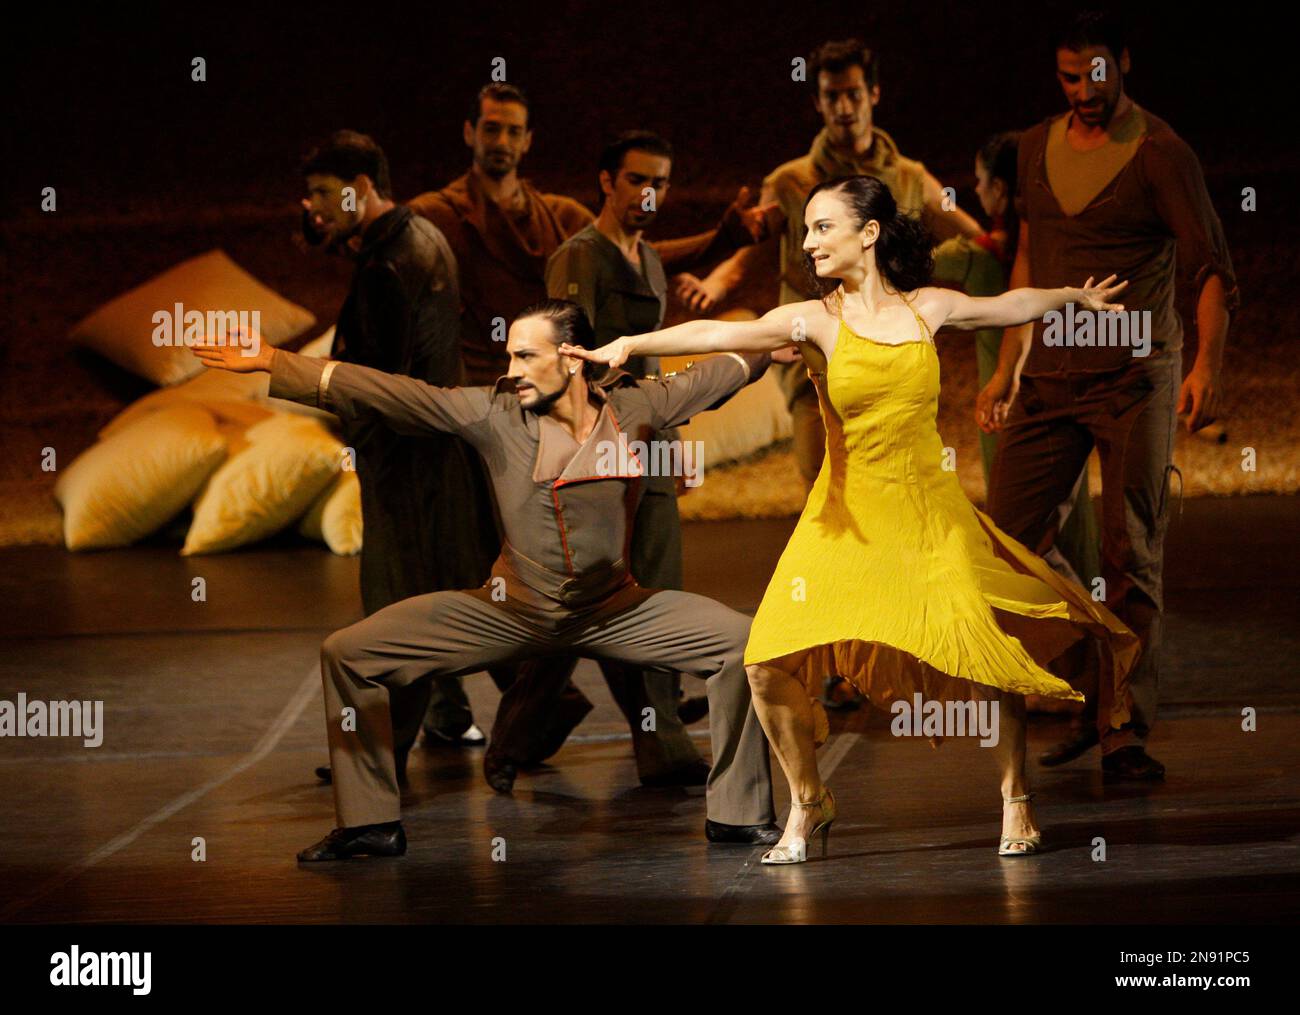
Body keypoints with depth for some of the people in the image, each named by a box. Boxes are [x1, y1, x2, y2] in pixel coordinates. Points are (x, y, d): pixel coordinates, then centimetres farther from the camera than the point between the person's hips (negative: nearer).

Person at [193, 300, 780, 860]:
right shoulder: (494, 413, -12)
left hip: (613, 614, 0)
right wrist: (270, 362, -16)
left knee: (742, 644, -16)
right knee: (346, 653, -10)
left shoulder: (634, 406, -10)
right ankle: (371, 823, 4)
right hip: (508, 614, 0)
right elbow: (383, 392, -13)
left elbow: (720, 373, 5)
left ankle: (736, 816, 1)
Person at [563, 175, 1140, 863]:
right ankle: (809, 802, 14)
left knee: (985, 658, -8)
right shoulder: (816, 320, -6)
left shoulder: (927, 309, 2)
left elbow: (1008, 306, 21)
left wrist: (1074, 297, 36)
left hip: (929, 514, 1)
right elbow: (723, 334, -22)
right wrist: (632, 343, -37)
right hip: (846, 518, -1)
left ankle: (1015, 805, 15)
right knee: (770, 666, -11)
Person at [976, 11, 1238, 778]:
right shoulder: (1039, 147, 11)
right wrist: (1007, 368, 17)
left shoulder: (1159, 152, -8)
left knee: (1133, 557, -6)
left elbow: (1212, 267, -14)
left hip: (1135, 377, -6)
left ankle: (1127, 731, -3)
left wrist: (1209, 364, -28)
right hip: (1049, 375, 6)